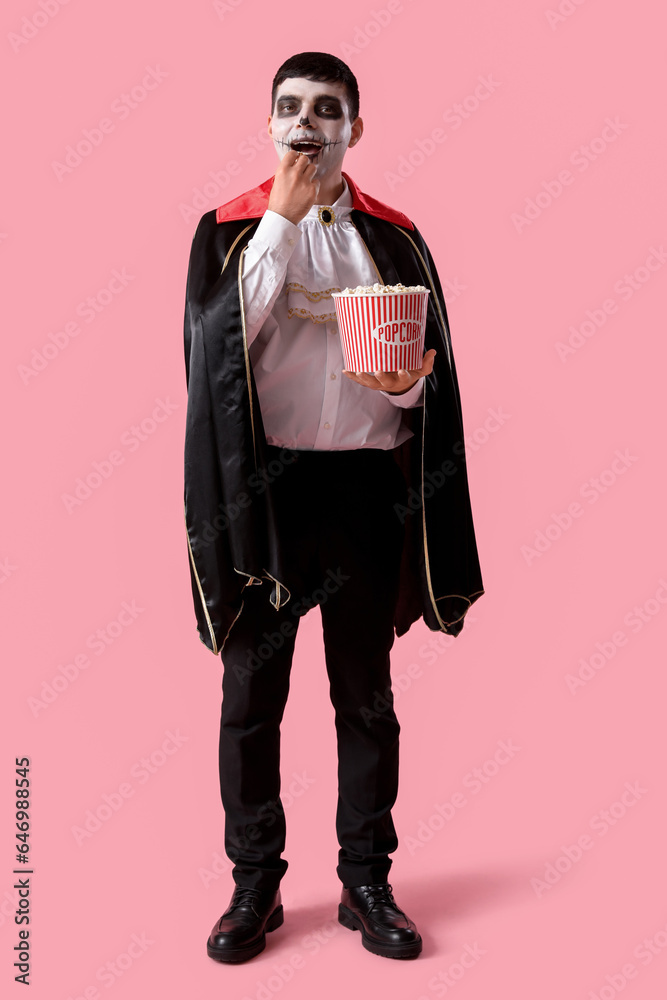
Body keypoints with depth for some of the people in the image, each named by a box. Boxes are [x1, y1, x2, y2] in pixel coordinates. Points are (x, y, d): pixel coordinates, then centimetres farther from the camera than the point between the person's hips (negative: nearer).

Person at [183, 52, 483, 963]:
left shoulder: (393, 236, 10)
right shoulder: (230, 227, 7)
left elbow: (430, 376, 8)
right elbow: (225, 338, -11)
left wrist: (406, 382, -15)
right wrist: (283, 215, -9)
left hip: (365, 486, 1)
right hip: (262, 484, 0)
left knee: (366, 694, 9)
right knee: (252, 692, 6)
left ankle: (367, 884, 25)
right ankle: (255, 884, 23)